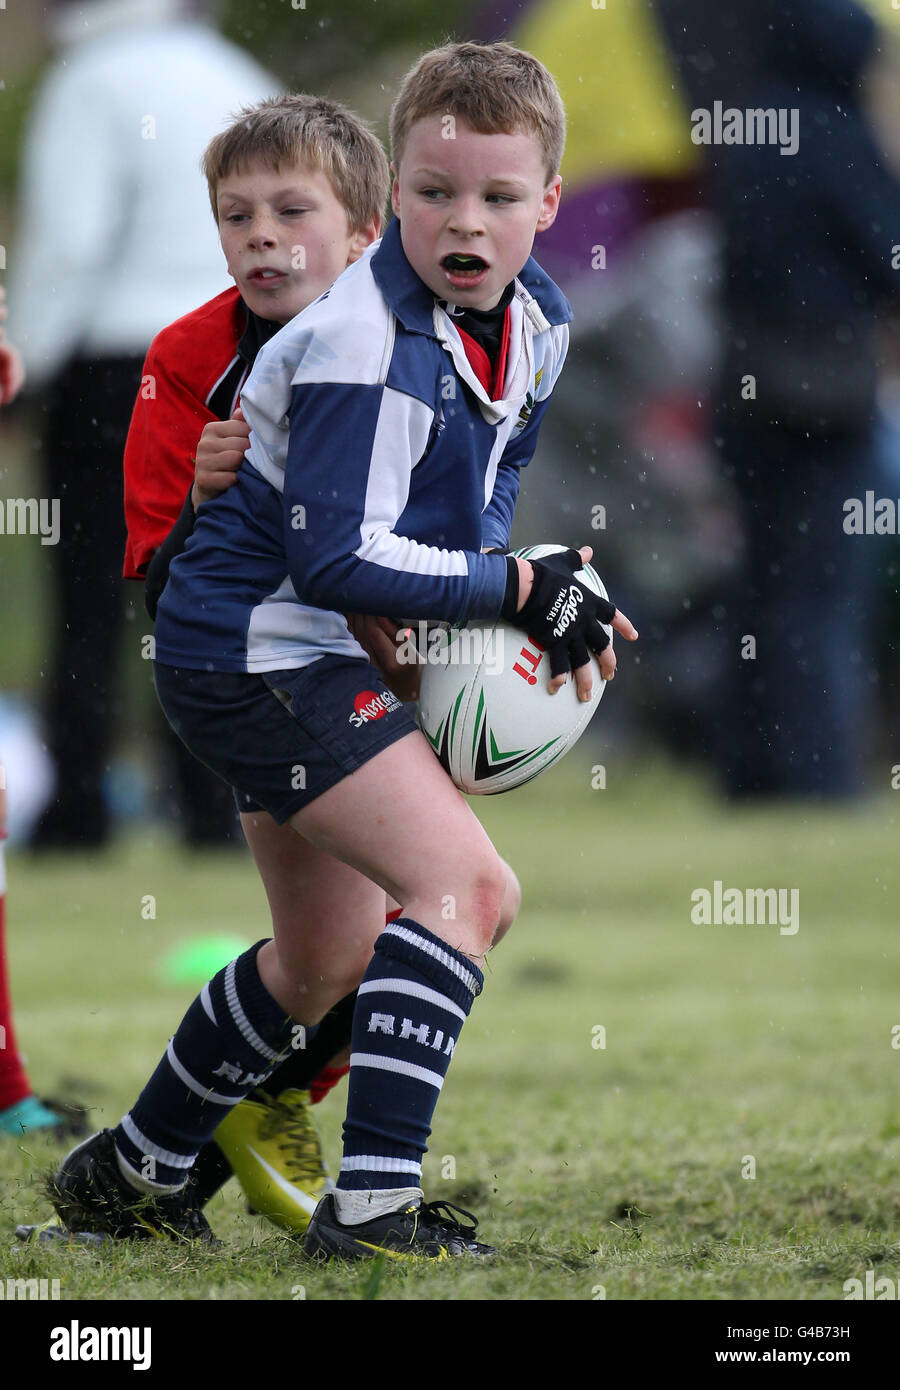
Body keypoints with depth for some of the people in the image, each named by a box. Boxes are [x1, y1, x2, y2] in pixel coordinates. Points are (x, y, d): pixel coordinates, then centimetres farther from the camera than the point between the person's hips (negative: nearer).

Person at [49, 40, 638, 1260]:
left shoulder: (535, 317, 1)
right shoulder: (364, 345, -26)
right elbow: (336, 561, -29)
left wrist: (544, 602, 0)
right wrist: (521, 589, -25)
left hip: (325, 658, 10)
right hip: (257, 646, -10)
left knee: (326, 960, 22)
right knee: (464, 882, -22)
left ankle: (128, 1176, 38)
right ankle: (373, 1201, -24)